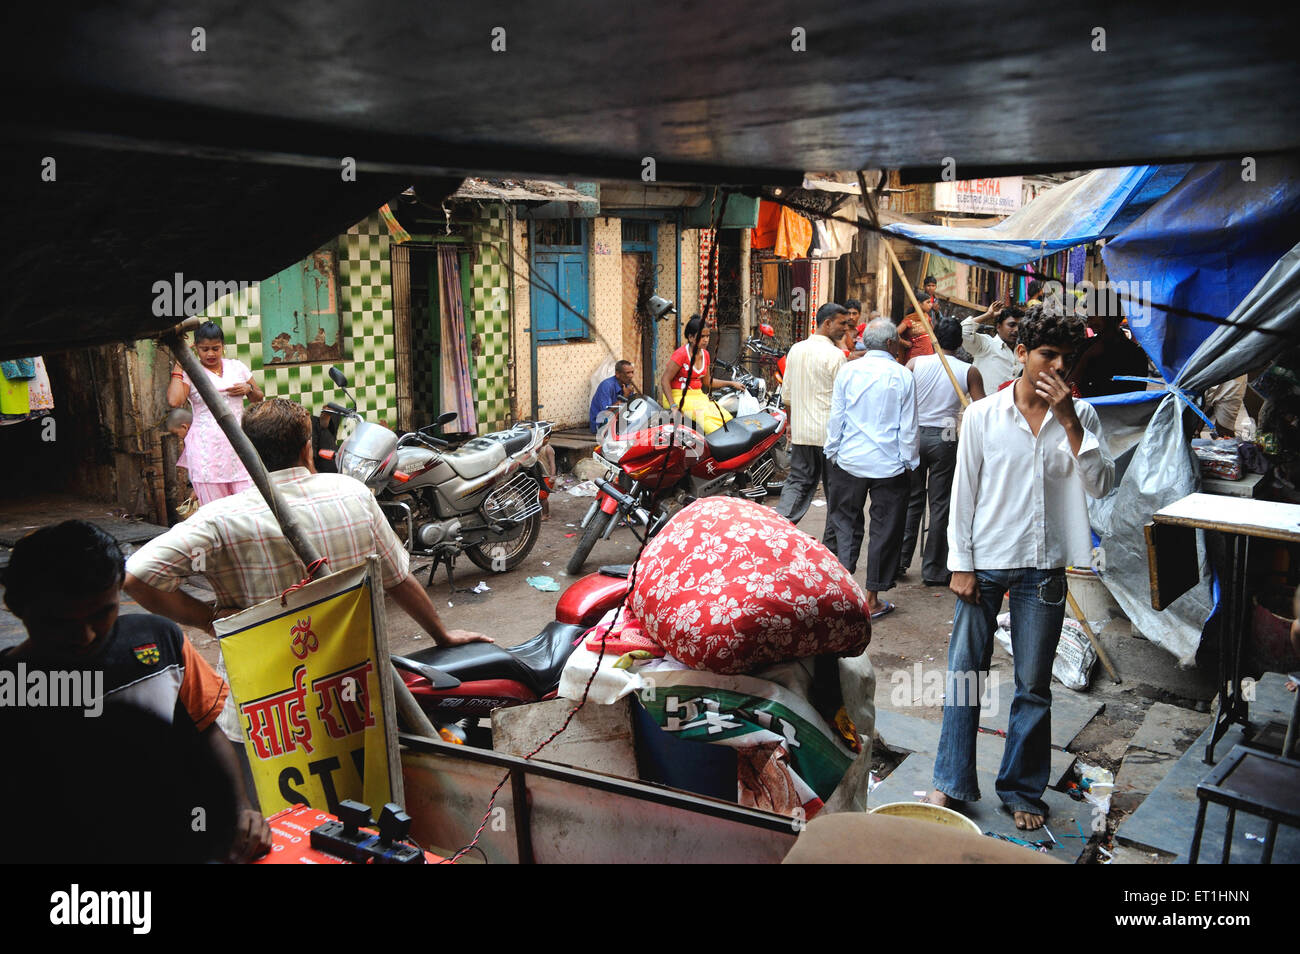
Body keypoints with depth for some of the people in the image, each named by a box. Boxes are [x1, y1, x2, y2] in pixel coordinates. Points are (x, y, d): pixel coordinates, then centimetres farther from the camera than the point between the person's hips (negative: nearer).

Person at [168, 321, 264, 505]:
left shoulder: (237, 366, 13)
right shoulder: (189, 372, 3)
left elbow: (258, 397, 23)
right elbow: (174, 400, -15)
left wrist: (248, 388, 0)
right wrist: (178, 367, -5)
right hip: (207, 447, -2)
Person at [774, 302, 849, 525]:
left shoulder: (796, 349, 8)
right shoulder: (835, 355, -13)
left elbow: (787, 394, 14)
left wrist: (790, 422, 24)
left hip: (800, 431, 6)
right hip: (829, 434, -6)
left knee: (798, 482, 11)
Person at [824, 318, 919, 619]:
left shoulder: (847, 372, -1)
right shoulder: (903, 376, -6)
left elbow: (835, 418, 2)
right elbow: (908, 428, -3)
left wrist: (833, 453, 13)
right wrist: (910, 462, 7)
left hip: (849, 462, 2)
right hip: (889, 466, -1)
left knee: (843, 521, 14)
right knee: (884, 529, 7)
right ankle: (872, 598, 13)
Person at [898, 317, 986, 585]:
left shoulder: (915, 363, -1)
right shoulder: (969, 372, -4)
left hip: (914, 434, 2)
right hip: (945, 439, -2)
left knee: (911, 500, 15)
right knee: (940, 505, 6)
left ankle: (900, 560, 19)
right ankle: (933, 570, 12)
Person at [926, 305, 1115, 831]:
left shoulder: (1079, 416, 3)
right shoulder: (983, 415, -2)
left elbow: (1101, 484, -8)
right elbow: (963, 493, 0)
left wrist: (1069, 420, -15)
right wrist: (961, 564, -4)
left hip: (1043, 569, 1)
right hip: (985, 564, -1)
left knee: (1034, 687, 9)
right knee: (963, 674, 6)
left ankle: (1022, 790, 25)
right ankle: (953, 782, 21)